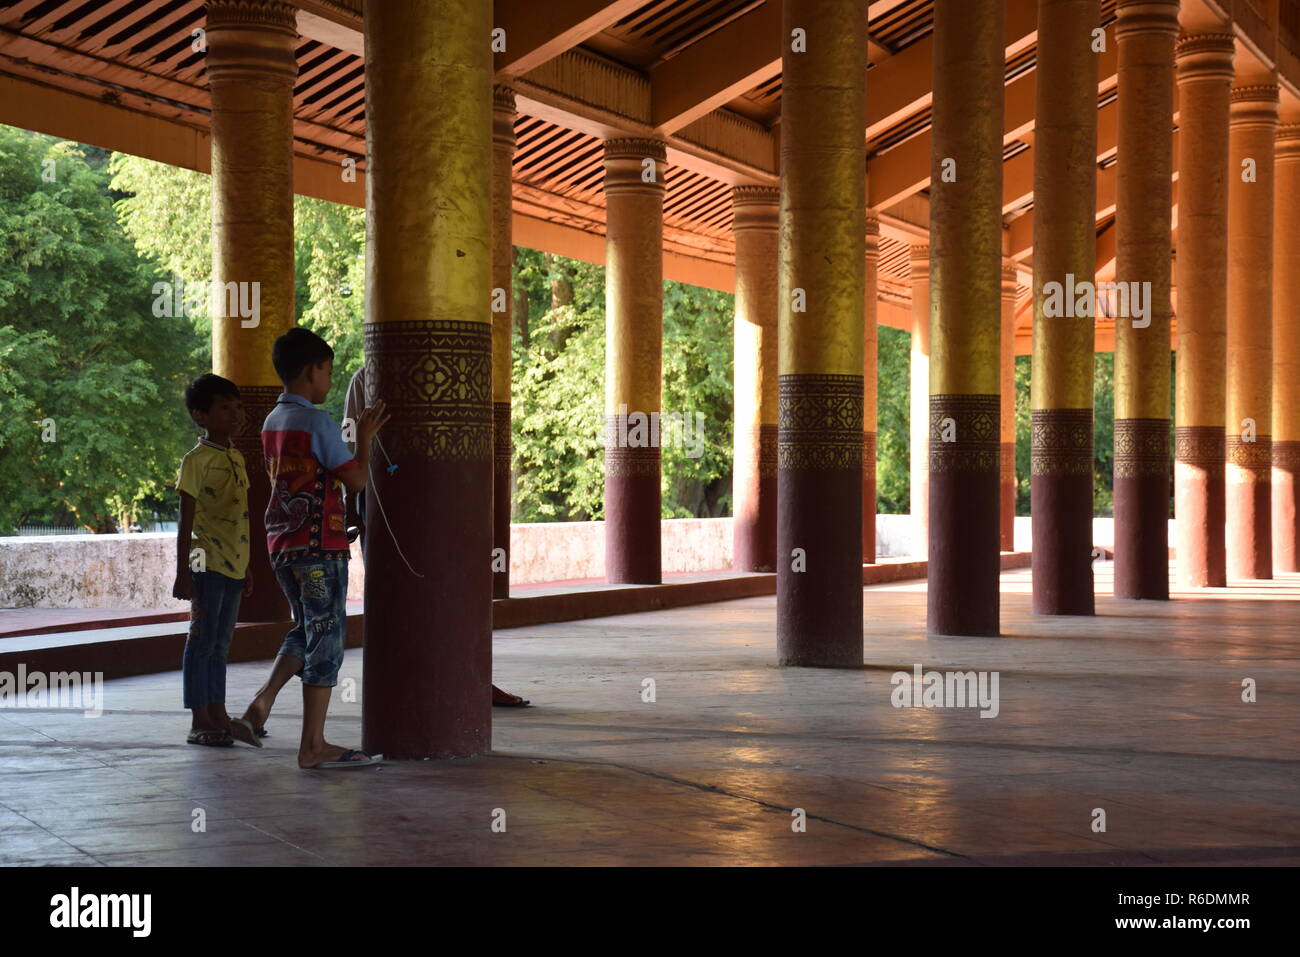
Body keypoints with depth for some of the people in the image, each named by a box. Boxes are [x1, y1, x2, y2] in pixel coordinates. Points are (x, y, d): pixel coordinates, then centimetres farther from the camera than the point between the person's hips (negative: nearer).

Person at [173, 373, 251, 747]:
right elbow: (186, 520, -12)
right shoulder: (197, 460, -9)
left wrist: (246, 570, 21)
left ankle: (217, 715, 19)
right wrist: (183, 573, -16)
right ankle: (199, 722, -1)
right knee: (203, 640, -4)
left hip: (233, 565, 8)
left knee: (220, 642, 13)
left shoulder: (236, 459, 15)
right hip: (209, 562, -8)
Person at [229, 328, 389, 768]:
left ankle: (260, 705, 6)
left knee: (306, 630, 21)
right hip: (320, 546, -8)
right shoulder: (318, 422, -13)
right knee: (326, 637, -1)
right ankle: (313, 745, 1)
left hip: (282, 545, 8)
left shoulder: (272, 422, 12)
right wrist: (364, 438, 4)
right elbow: (357, 480, -12)